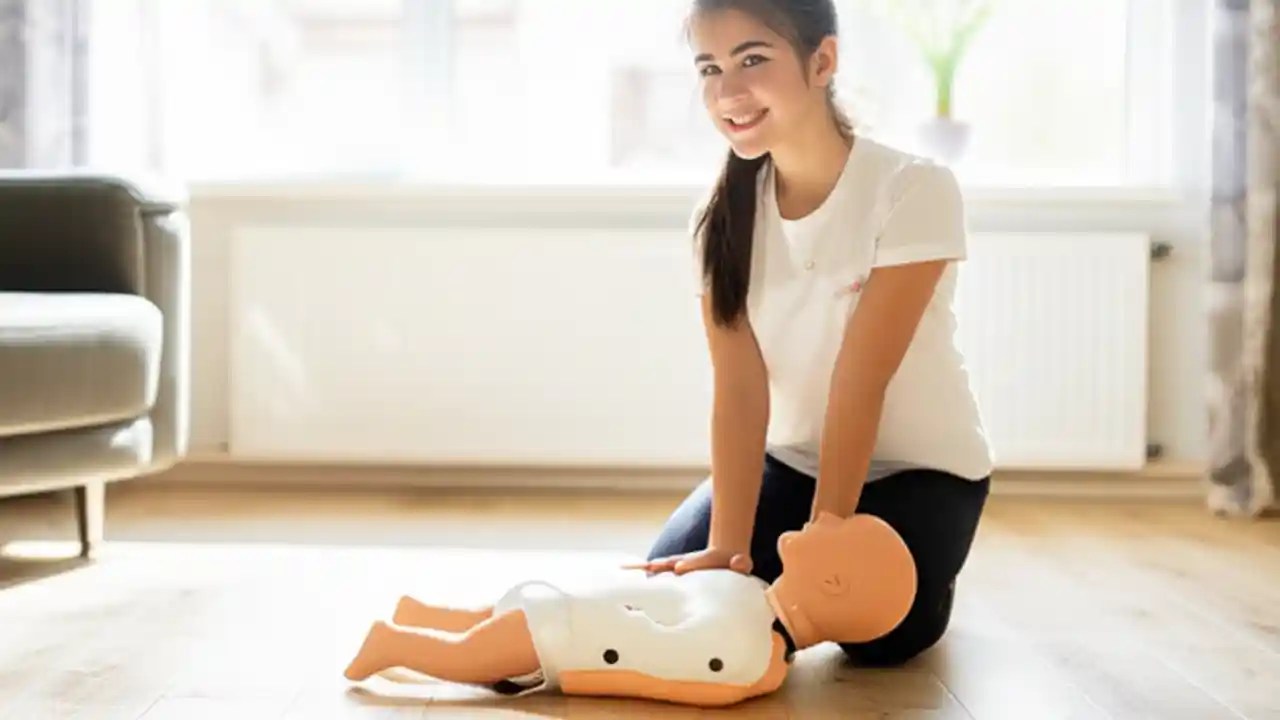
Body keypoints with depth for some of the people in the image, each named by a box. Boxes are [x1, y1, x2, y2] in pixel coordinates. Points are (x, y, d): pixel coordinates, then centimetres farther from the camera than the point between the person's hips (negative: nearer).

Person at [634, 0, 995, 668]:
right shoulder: (723, 213, -10)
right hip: (791, 458, 4)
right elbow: (738, 387, -19)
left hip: (920, 462, -3)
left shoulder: (914, 189, -23)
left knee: (876, 630, -24)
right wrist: (729, 543, -29)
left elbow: (860, 381, -26)